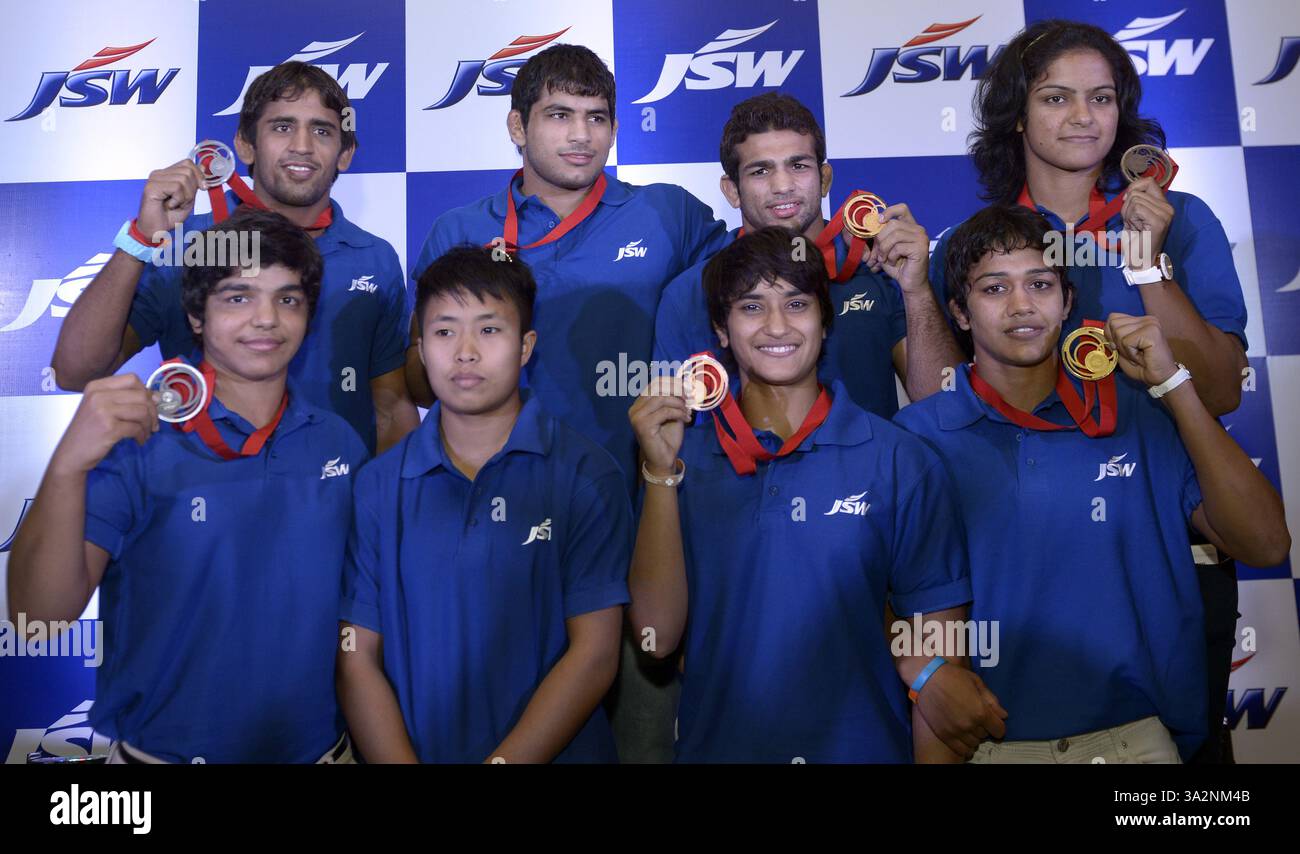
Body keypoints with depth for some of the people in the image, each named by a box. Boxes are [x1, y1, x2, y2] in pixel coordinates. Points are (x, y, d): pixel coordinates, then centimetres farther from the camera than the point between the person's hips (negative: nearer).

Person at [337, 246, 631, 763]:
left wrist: (503, 761, -11)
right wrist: (400, 761, -9)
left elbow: (594, 656, -6)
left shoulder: (587, 474, -3)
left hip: (552, 752, 0)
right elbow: (357, 657, 4)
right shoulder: (378, 485, 5)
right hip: (412, 750, 1)